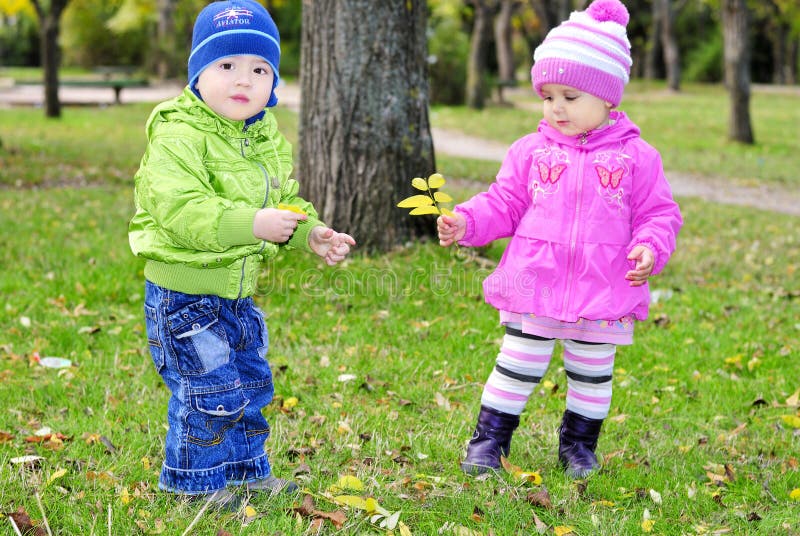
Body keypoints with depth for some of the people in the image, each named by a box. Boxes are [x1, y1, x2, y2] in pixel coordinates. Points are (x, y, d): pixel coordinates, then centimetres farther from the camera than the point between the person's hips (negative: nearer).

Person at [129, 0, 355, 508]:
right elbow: (182, 210, -32)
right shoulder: (177, 137, -21)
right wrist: (252, 224, -40)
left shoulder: (270, 140, 6)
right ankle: (196, 481, 17)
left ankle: (248, 470, 37)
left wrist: (312, 235, -3)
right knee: (209, 390, -2)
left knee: (252, 382, 19)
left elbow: (285, 202, 16)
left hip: (239, 292, 8)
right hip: (185, 291, -8)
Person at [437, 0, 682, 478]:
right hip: (534, 290, 0)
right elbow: (503, 204, 6)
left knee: (592, 374, 14)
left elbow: (659, 214, 2)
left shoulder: (635, 158, -3)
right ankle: (490, 438, 21)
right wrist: (467, 223, -11)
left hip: (603, 297, 0)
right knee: (517, 367, 7)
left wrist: (650, 248, -17)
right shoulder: (531, 152, 2)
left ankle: (579, 442, 32)